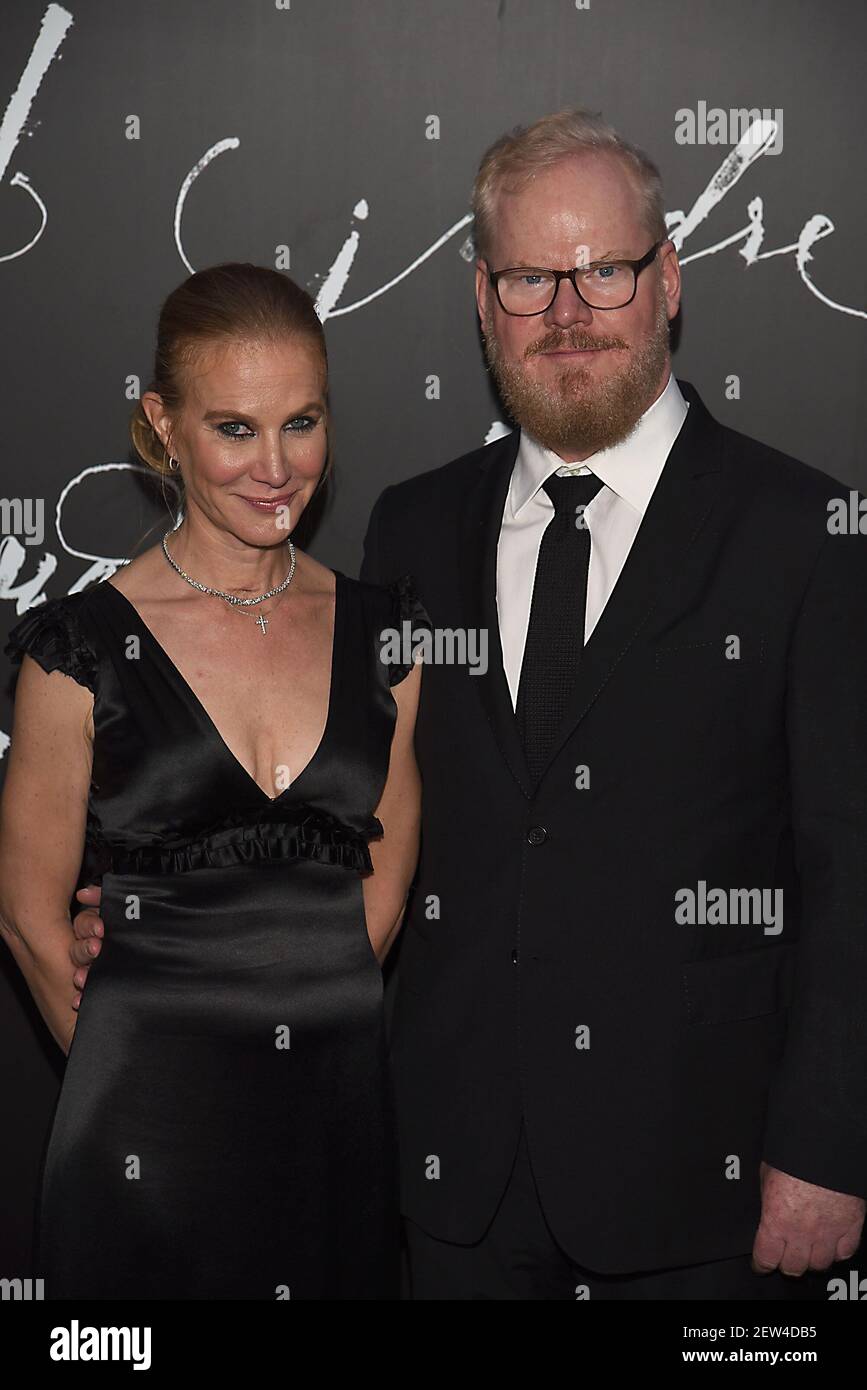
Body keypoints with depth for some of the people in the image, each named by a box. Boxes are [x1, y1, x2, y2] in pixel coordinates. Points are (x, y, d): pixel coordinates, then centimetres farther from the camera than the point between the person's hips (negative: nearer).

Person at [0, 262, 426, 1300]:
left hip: (343, 1111, 4)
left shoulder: (382, 631, 2)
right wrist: (147, 1073, 4)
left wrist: (316, 1033, 7)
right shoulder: (84, 647, -9)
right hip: (152, 1134, -3)